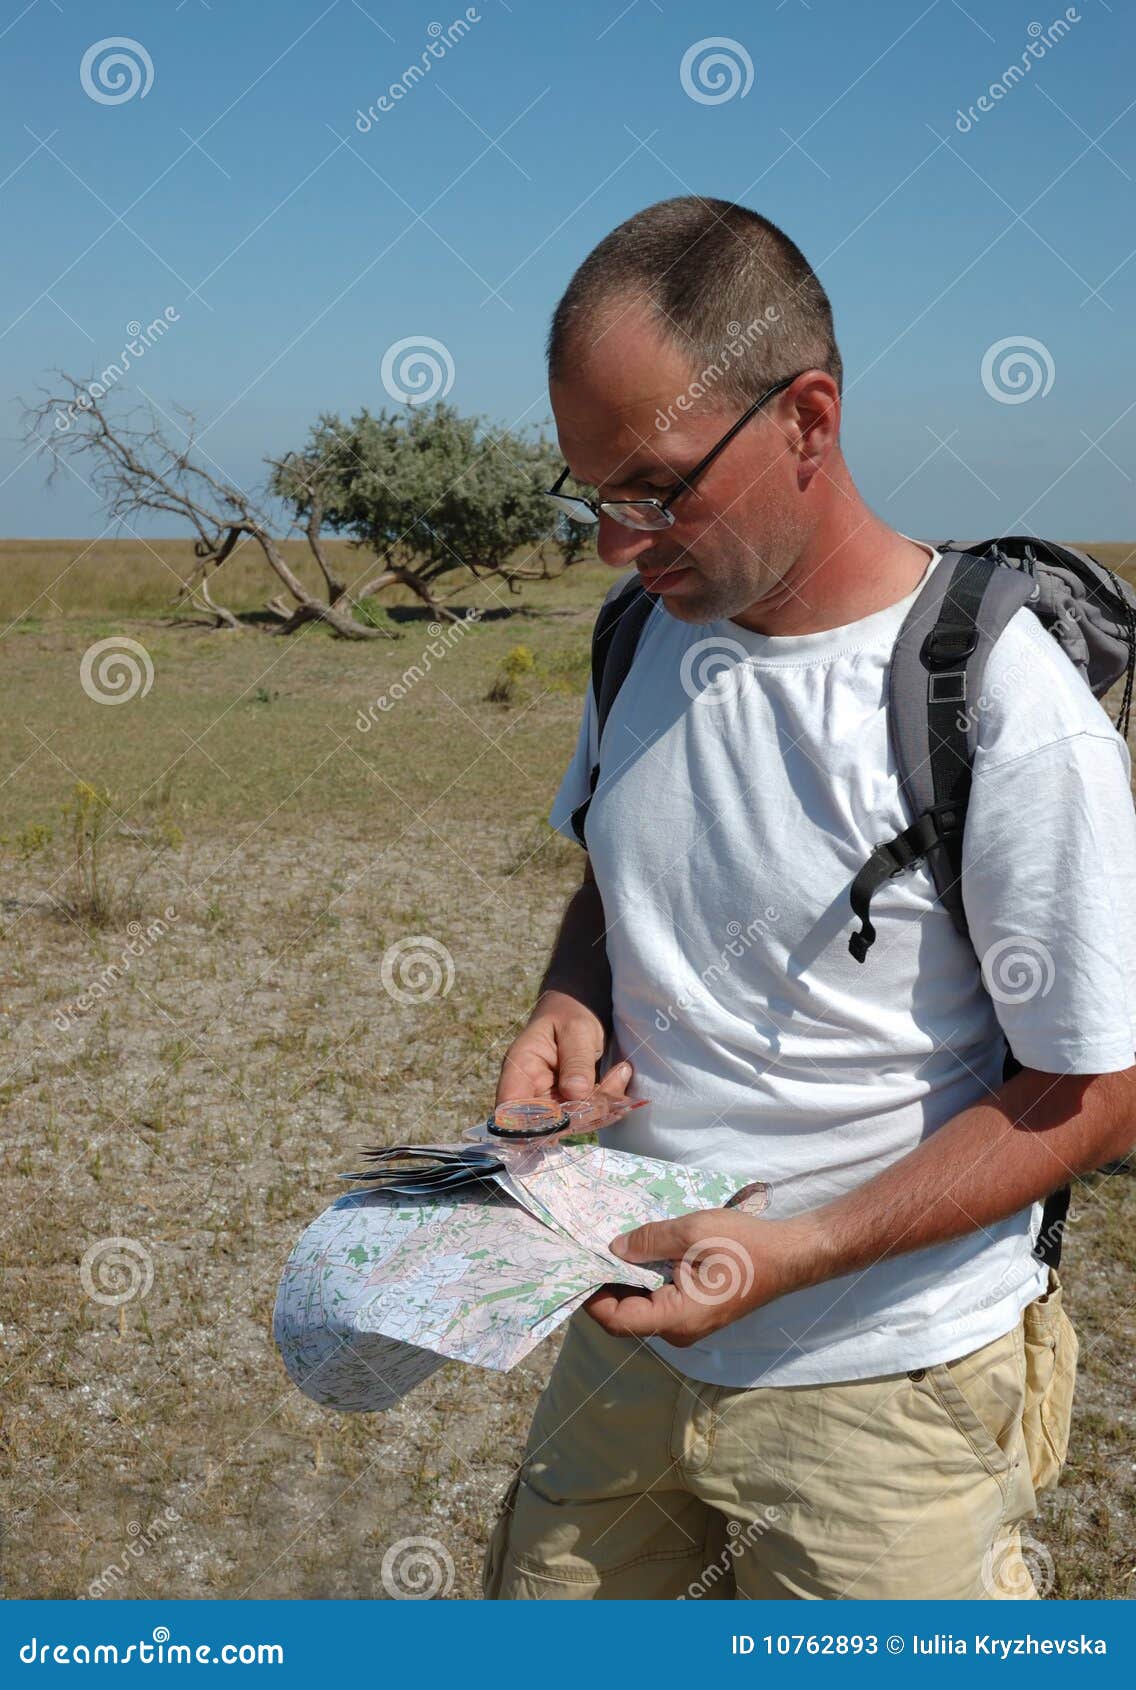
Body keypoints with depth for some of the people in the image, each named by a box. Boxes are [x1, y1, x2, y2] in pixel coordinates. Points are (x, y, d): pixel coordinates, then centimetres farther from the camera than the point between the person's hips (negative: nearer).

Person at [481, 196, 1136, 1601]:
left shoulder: (1011, 712, -21)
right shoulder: (646, 629, -1)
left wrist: (797, 1250, -23)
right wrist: (569, 1007, -7)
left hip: (883, 1392, -5)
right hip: (630, 1335, 6)